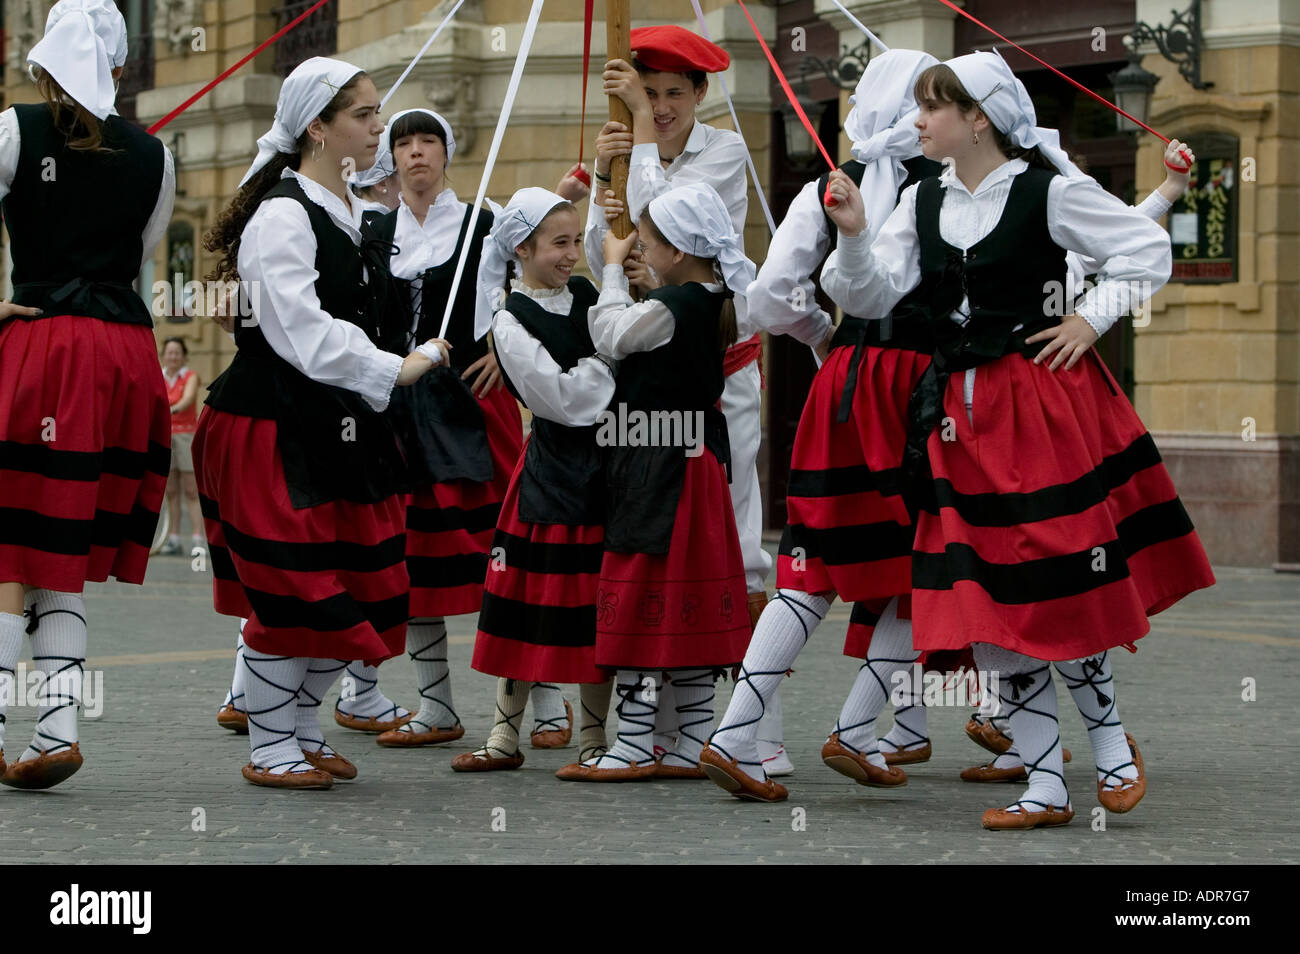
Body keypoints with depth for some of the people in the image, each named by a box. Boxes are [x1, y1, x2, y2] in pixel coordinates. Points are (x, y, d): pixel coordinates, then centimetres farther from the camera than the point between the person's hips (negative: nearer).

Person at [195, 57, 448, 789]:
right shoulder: (282, 214, -16)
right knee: (293, 591, -6)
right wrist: (396, 370, -17)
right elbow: (302, 335, -22)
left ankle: (305, 729, 24)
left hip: (338, 426, 9)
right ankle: (270, 749, 7)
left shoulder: (343, 209, 14)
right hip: (276, 427, -9)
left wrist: (376, 413, 18)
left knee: (358, 586, 10)